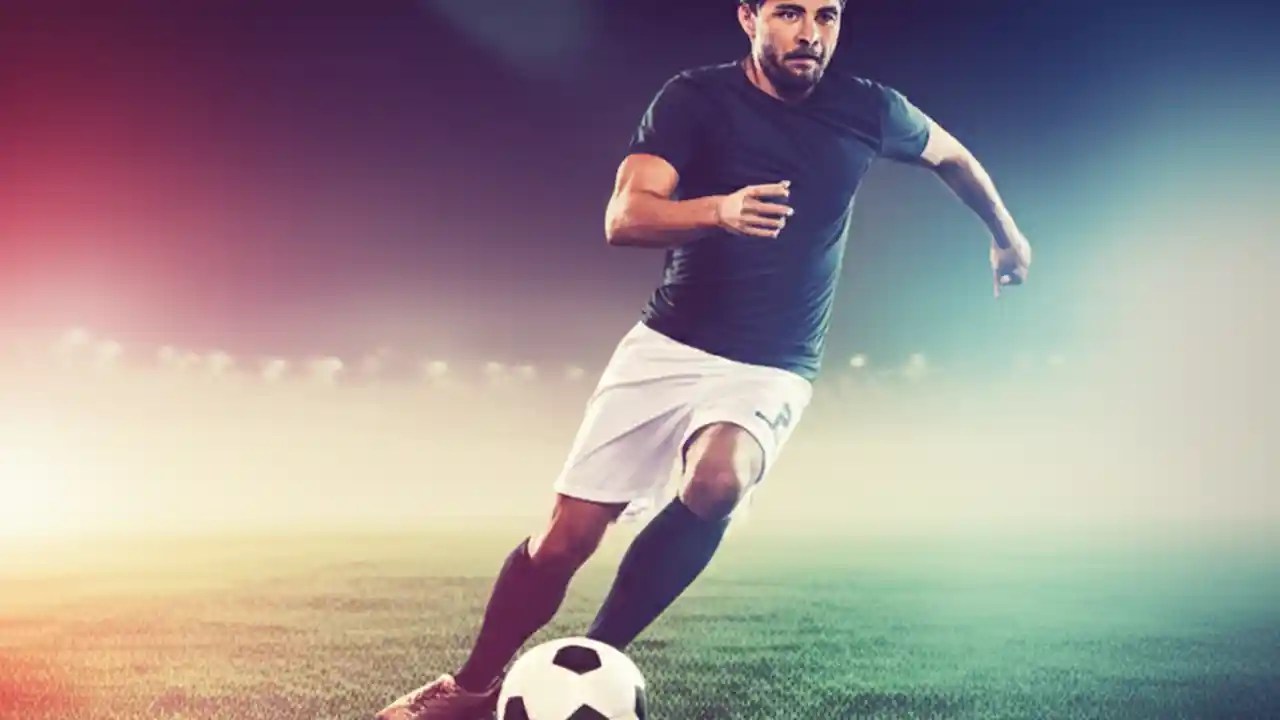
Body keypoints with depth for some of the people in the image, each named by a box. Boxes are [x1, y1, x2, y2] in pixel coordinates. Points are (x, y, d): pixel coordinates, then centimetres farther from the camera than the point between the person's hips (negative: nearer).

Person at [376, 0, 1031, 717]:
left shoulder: (868, 111, -2)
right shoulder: (697, 98, -9)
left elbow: (951, 154, 19)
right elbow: (624, 218, -20)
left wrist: (1007, 233, 30)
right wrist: (720, 210, -38)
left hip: (772, 370, 0)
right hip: (667, 346, 0)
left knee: (717, 483, -33)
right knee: (565, 539, -4)